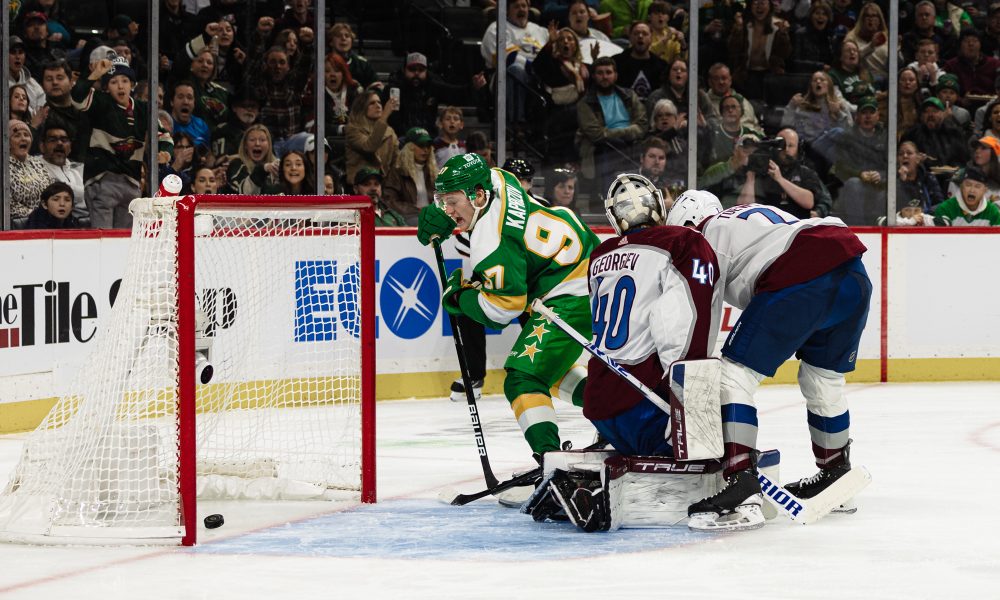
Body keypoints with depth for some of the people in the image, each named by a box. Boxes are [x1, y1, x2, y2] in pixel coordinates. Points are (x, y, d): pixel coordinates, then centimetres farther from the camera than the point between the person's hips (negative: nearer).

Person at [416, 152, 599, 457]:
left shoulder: (492, 243, -25)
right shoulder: (494, 178, 0)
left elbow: (503, 308, -23)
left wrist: (460, 295, -7)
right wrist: (438, 214, 11)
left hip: (572, 299, -11)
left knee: (524, 379, -15)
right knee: (549, 365, 26)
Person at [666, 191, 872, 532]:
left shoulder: (706, 236, 13)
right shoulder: (752, 214, 36)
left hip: (800, 282, -8)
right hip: (854, 275, 8)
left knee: (734, 375, -4)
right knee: (824, 379, 28)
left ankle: (742, 494, -15)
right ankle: (836, 476, 40)